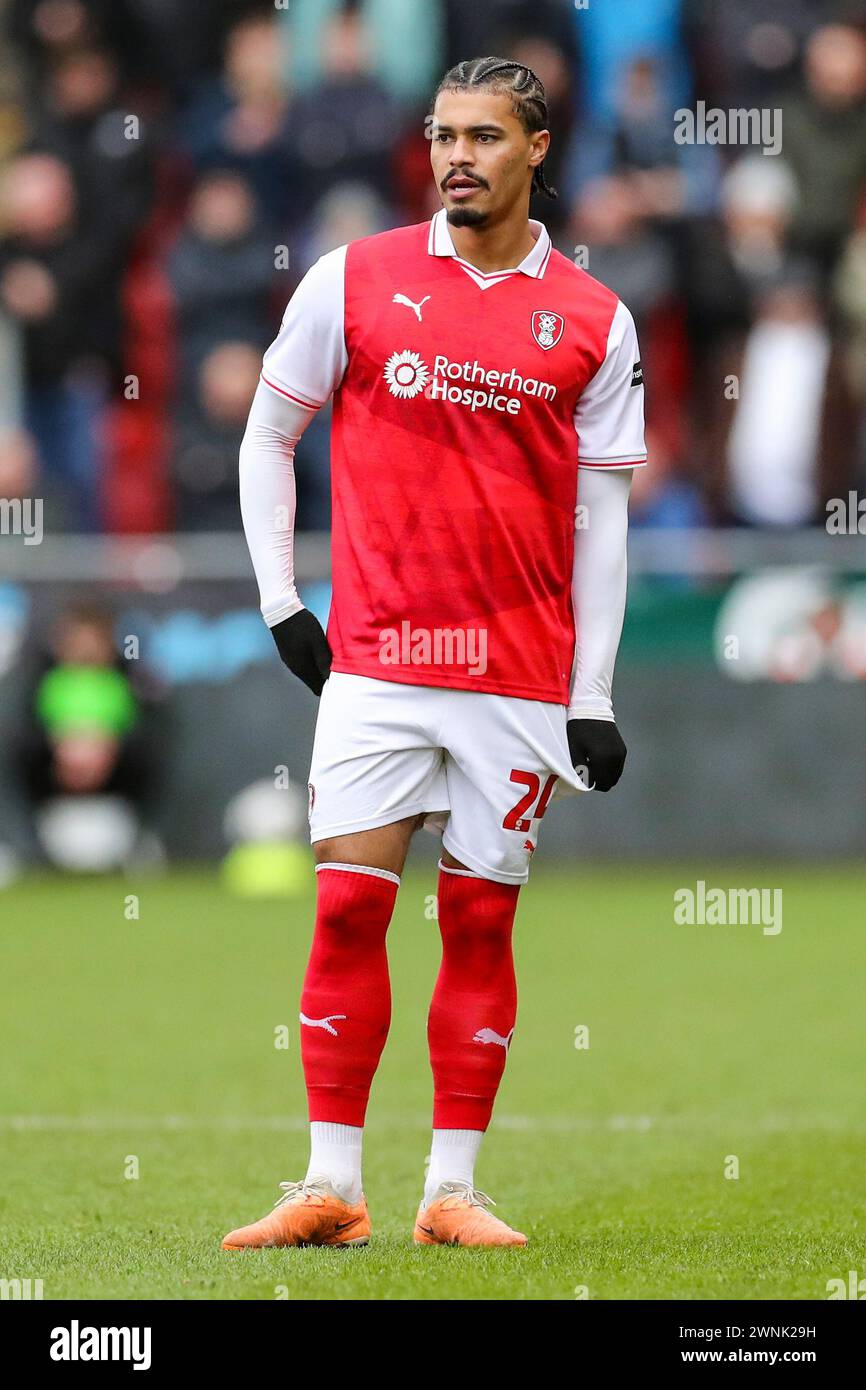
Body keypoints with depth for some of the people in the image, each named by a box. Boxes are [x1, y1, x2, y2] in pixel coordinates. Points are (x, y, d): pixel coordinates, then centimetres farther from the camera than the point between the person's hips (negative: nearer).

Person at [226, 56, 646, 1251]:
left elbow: (600, 515, 5)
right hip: (374, 658, 0)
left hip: (521, 672, 0)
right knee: (348, 908, -5)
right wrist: (278, 602, 5)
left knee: (482, 920, 3)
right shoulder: (354, 280, 3)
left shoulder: (593, 321, 4)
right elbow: (268, 435, 12)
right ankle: (332, 1187, -1)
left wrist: (593, 699, 1)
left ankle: (453, 1190, 8)